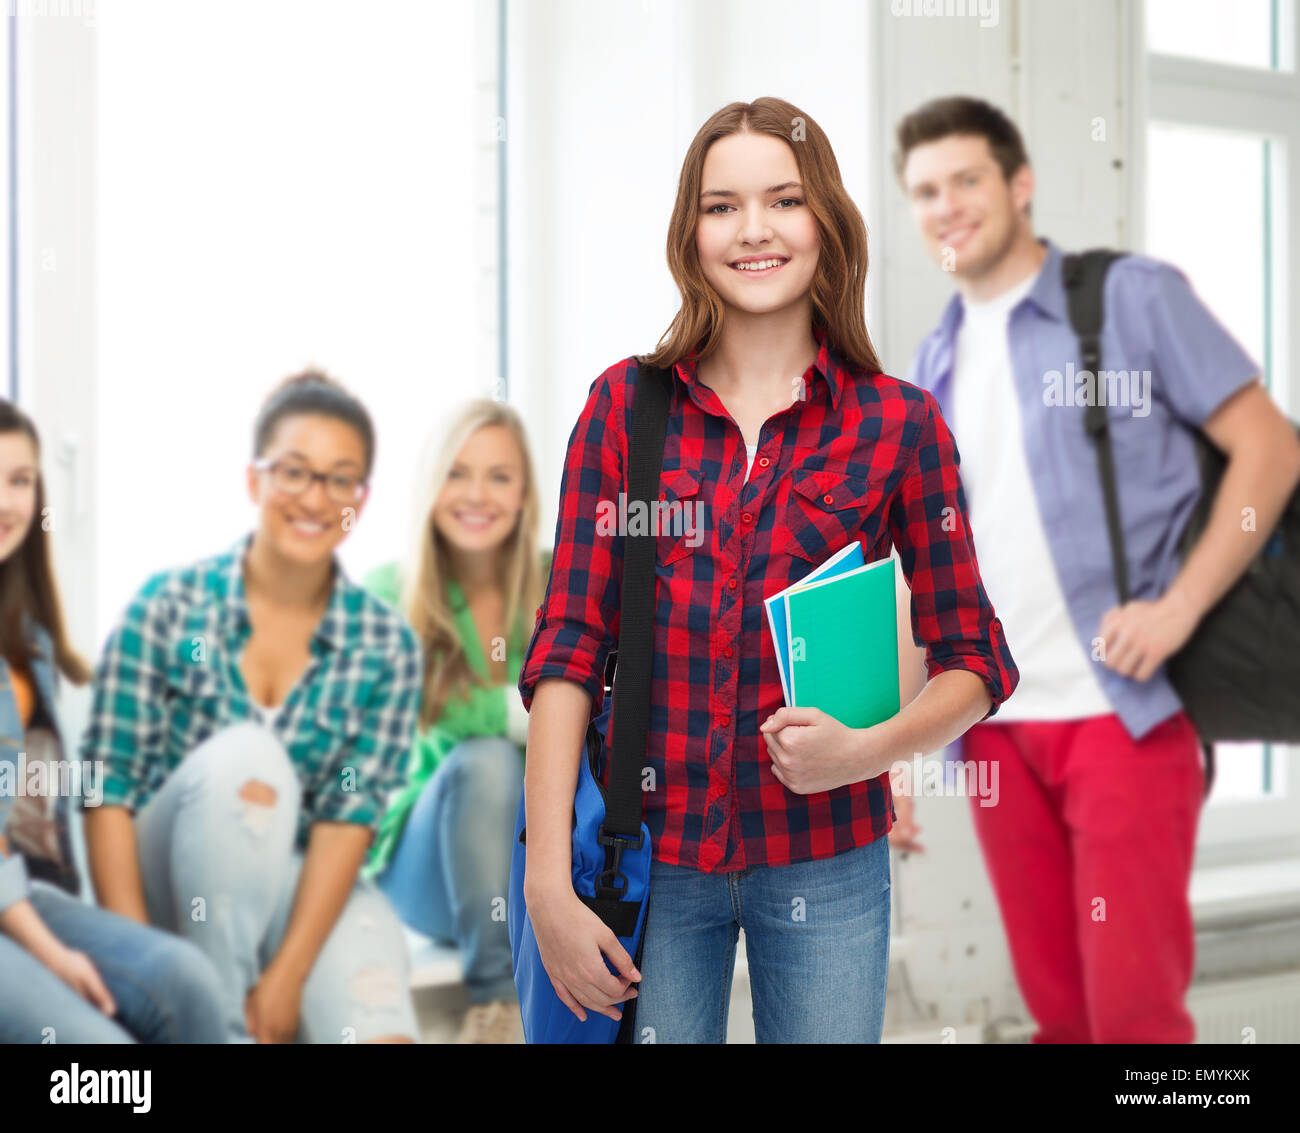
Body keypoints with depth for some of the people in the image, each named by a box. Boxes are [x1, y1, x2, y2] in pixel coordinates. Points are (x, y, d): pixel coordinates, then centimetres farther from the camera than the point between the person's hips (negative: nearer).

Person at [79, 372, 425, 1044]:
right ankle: (218, 1019, -22)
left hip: (304, 889, 0)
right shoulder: (167, 608, -7)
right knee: (243, 754, -31)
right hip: (168, 887, 0)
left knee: (375, 1026, -31)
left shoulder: (387, 647, -2)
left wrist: (287, 977, -19)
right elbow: (109, 791, -10)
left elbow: (349, 816, -8)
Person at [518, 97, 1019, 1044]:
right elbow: (570, 644, -4)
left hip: (824, 864, 0)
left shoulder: (898, 423, -1)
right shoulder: (628, 404, 1)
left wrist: (869, 749, -16)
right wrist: (549, 883, -11)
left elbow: (977, 661, 4)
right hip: (651, 857, 0)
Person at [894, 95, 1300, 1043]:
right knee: (1059, 1007, 9)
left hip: (1122, 712, -5)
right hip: (994, 730, 5)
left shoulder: (1131, 297, 0)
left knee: (1136, 1007, -6)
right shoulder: (933, 367, 14)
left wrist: (1178, 607, -15)